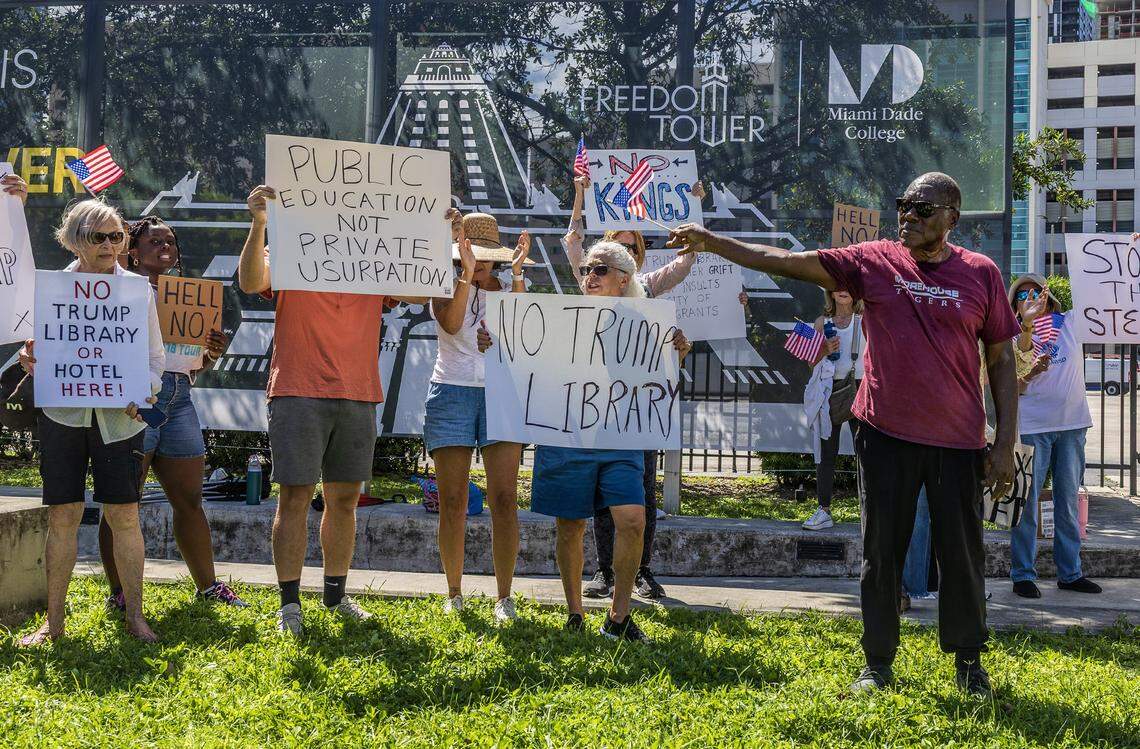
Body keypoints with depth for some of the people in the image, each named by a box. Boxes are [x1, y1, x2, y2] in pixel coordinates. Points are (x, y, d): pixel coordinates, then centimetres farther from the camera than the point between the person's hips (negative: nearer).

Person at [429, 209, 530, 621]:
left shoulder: (508, 288, 9)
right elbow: (451, 324, -15)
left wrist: (516, 274, -18)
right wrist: (466, 275, -26)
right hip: (452, 392, 0)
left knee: (504, 497, -9)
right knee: (452, 501, 0)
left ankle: (504, 597, -5)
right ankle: (454, 593, 11)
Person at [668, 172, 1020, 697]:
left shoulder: (980, 273, 0)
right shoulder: (874, 261, 1)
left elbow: (1001, 361, 3)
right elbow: (787, 262, -2)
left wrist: (1005, 443, -2)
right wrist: (712, 243, -9)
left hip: (958, 440, -1)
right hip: (886, 434, 1)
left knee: (962, 554, 6)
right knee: (881, 553, 7)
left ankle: (969, 662, 23)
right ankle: (878, 663, 19)